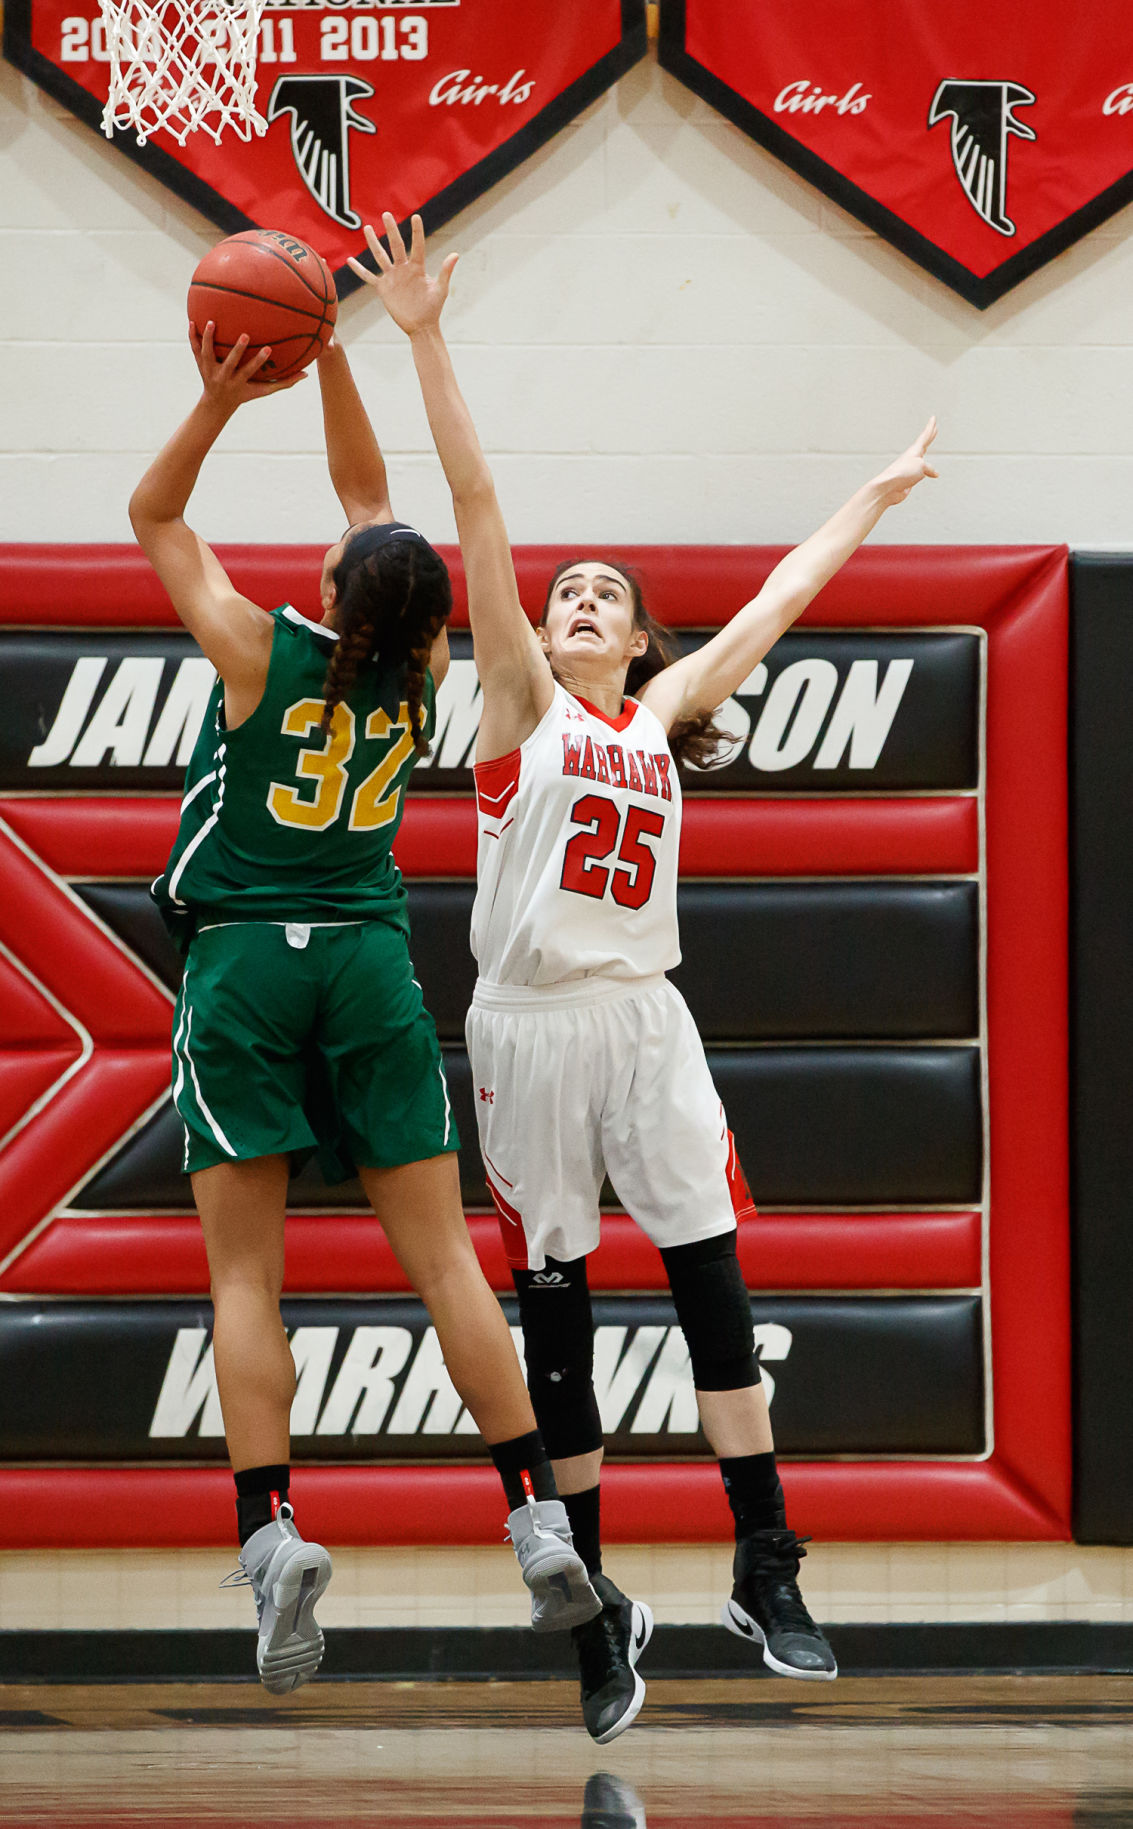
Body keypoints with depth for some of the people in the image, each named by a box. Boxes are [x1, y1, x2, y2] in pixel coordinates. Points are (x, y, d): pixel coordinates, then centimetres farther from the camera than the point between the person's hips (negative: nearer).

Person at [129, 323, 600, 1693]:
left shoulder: (263, 653, -10)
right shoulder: (419, 673, -1)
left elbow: (154, 514, 4)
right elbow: (366, 492, 12)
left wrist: (219, 398, -3)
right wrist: (329, 356, 9)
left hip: (241, 964, -3)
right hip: (368, 962, 3)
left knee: (245, 1279, -2)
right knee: (443, 1257, 3)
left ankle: (270, 1529, -17)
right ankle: (539, 1520, -3)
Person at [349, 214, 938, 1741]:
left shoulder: (657, 711, 13)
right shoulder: (521, 695, 3)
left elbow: (779, 599, 21)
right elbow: (478, 513, -5)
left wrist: (875, 498, 26)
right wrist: (425, 341, -13)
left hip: (645, 1016, 3)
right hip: (530, 1024, -3)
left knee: (713, 1282, -2)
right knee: (552, 1303, 1)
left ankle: (766, 1575, 2)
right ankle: (595, 1605, 7)